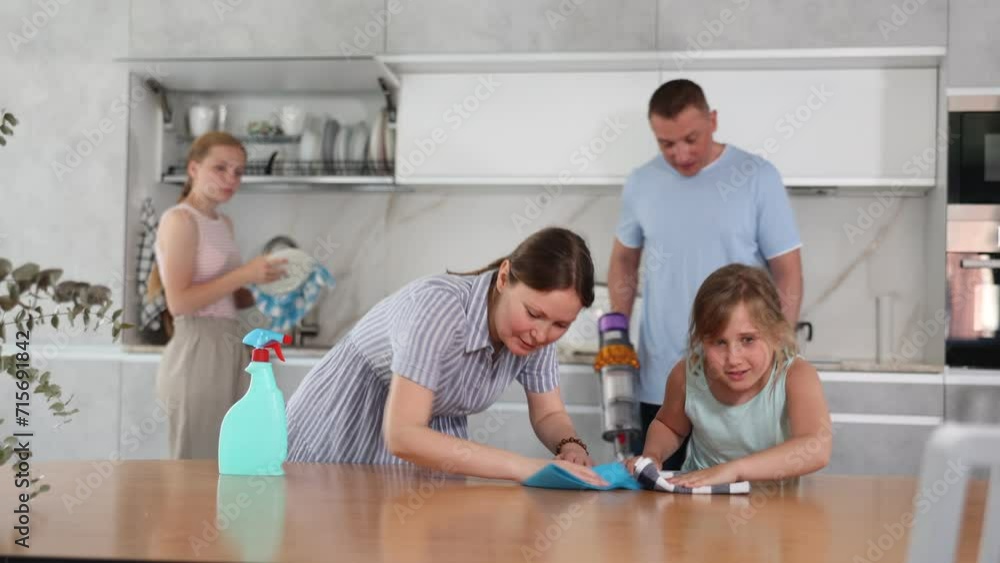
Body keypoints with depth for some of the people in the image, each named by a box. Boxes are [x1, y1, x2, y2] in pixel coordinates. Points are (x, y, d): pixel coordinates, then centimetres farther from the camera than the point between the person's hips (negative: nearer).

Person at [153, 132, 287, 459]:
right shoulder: (179, 220, -9)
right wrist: (243, 275, -18)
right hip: (197, 350, -8)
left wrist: (266, 288, 2)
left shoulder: (224, 223, 15)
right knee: (198, 466, -1)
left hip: (230, 348, 8)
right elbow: (179, 302, -17)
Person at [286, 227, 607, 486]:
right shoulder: (440, 307, -28)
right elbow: (403, 435, -34)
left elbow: (549, 415, 2)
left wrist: (571, 448, -18)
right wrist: (522, 466, -37)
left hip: (424, 458, 4)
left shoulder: (538, 326, -10)